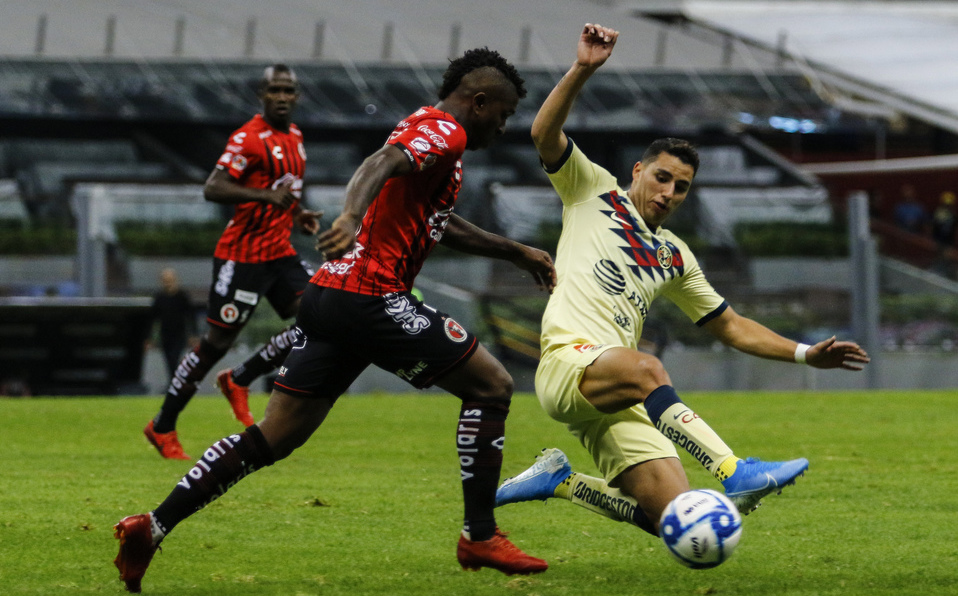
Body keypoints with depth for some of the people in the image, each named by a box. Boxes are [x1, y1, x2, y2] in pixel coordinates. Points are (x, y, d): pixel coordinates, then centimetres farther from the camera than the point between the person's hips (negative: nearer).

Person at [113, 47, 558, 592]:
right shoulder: (443, 131, -5)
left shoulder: (426, 129, 26)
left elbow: (442, 225, 41)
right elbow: (384, 163, -27)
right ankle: (480, 537, 2)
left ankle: (152, 528, 4)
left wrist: (517, 252, 45)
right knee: (491, 386, 0)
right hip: (370, 298, -10)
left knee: (272, 440, 9)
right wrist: (353, 216, -46)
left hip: (329, 297, 10)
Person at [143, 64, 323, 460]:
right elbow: (213, 189, -23)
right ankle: (163, 427, 7)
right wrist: (266, 196, -33)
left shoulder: (294, 136, 12)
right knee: (218, 340, -5)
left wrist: (297, 215, 11)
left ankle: (239, 381, 12)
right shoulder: (249, 138, -14)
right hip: (243, 254, -8)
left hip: (279, 250, 8)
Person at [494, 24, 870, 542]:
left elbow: (730, 326, 30)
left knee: (671, 516, -11)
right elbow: (544, 135, 0)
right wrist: (582, 70, -13)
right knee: (647, 369, -41)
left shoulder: (674, 257, 27)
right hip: (568, 359, -6)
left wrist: (806, 354, 20)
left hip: (617, 401, 6)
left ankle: (557, 482, 9)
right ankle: (735, 474, -51)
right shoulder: (594, 191, 15)